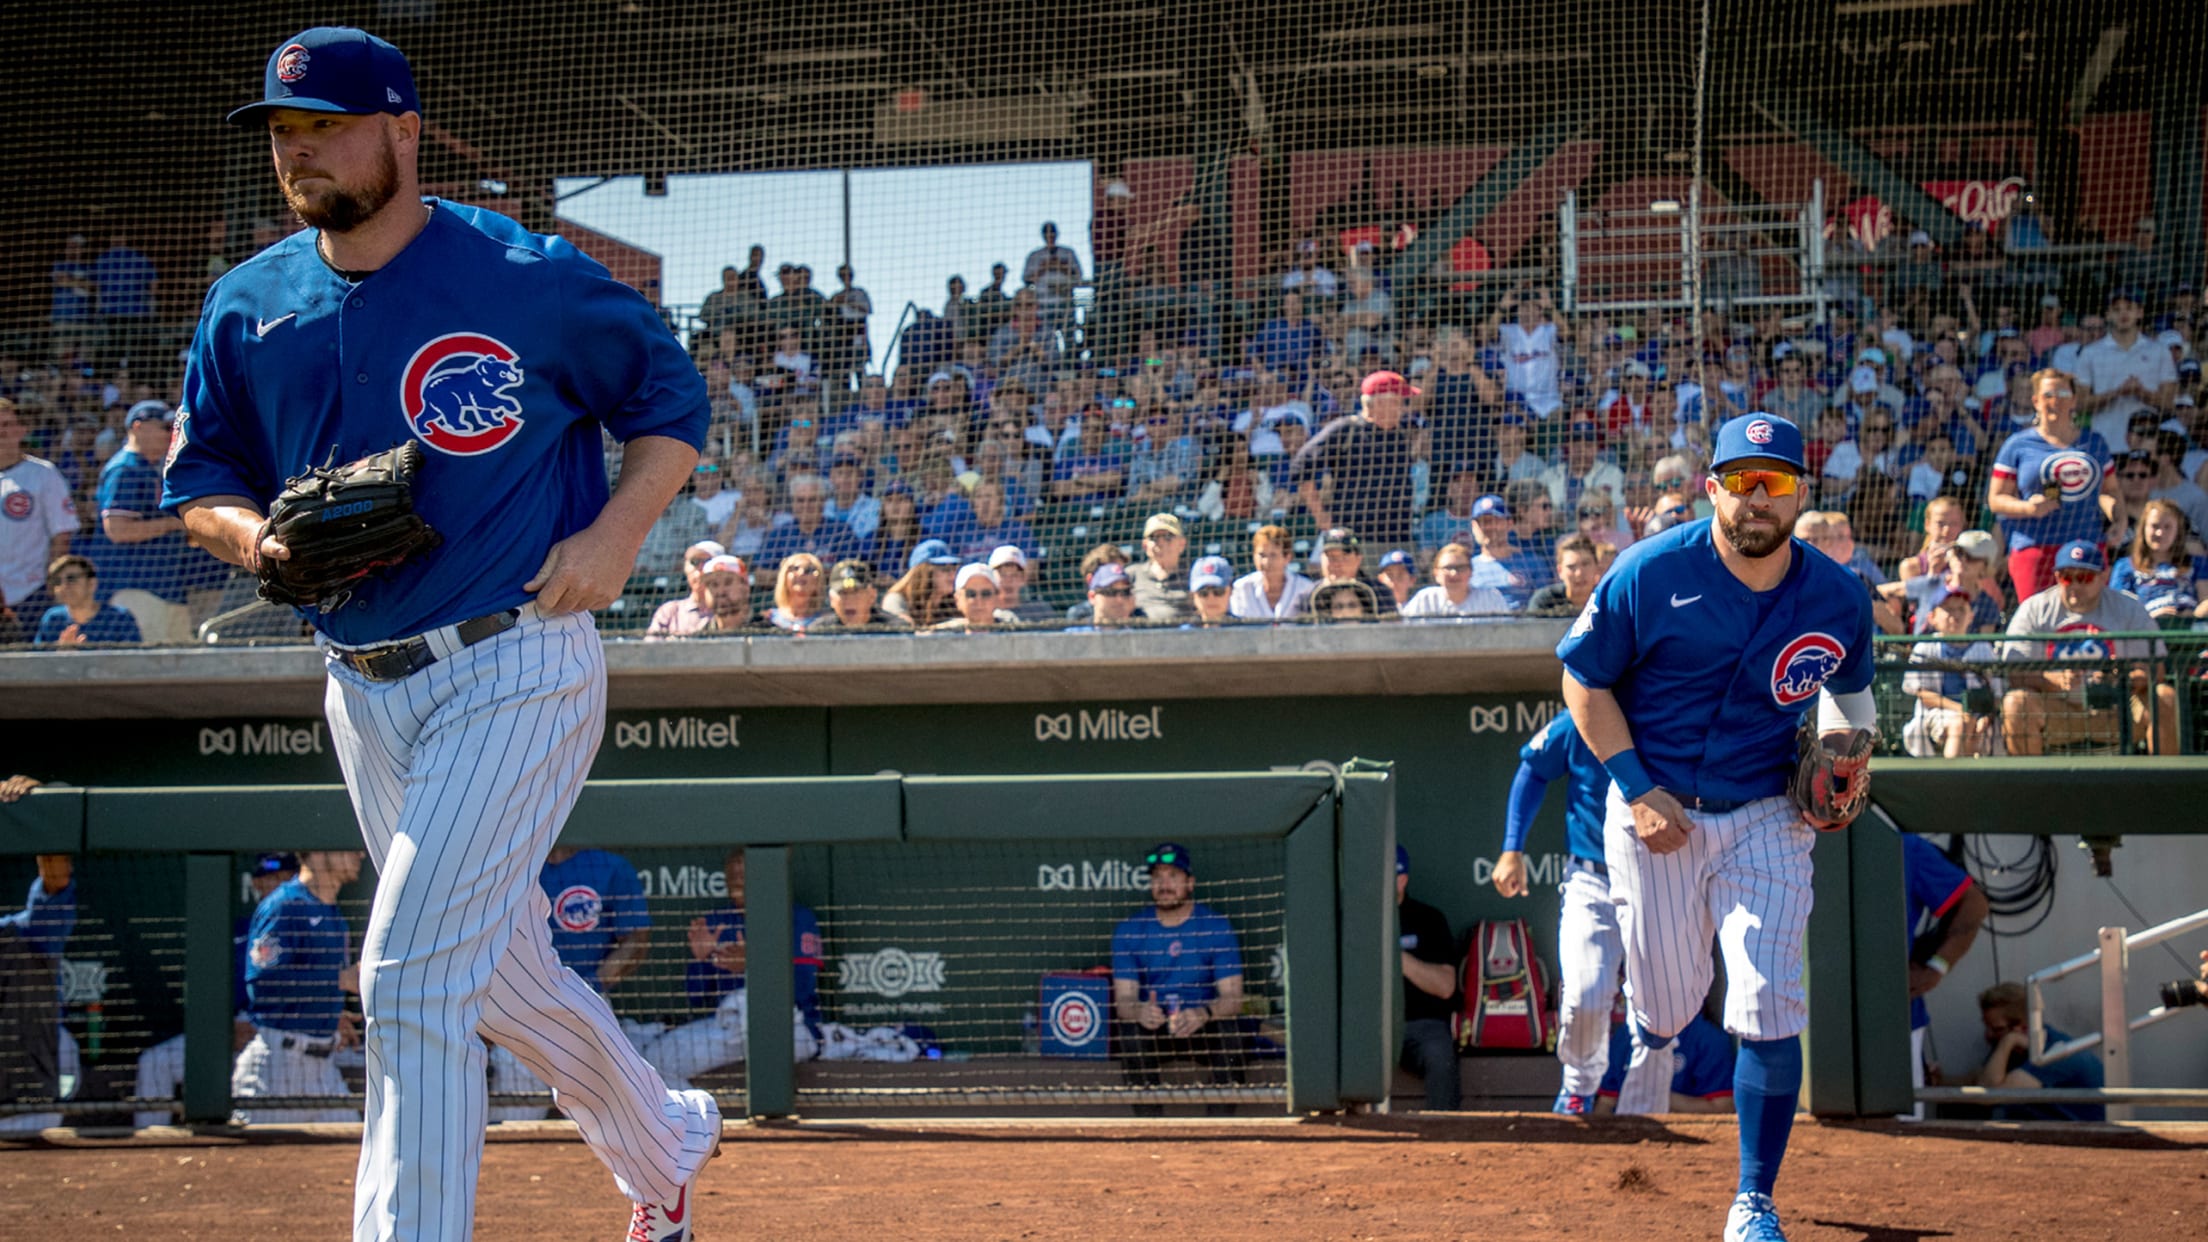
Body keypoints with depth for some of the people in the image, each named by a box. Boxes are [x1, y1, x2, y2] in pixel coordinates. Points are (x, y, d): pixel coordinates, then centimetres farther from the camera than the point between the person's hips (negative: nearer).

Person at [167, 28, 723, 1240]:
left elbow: (671, 396, 2)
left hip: (518, 671, -6)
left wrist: (614, 533, -13)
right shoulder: (249, 307, 4)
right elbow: (198, 478, 13)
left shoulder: (529, 279, -10)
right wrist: (250, 532, -10)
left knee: (412, 976, -16)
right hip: (365, 689, 6)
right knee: (502, 970, 19)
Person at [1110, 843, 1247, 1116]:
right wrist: (1139, 1012, -32)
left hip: (1205, 1026, -1)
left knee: (1230, 1030, -32)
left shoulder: (1217, 928, -4)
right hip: (1153, 1029, 1)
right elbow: (1123, 1000, -6)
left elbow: (1233, 998, -12)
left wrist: (1204, 1014, -35)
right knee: (1129, 1032, -31)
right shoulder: (1129, 930, 0)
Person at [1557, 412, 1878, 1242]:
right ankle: (1652, 1036, 49)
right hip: (1655, 813, -1)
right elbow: (1583, 679, -4)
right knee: (1668, 1006, 9)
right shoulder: (1651, 573, -13)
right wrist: (1637, 789, -12)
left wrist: (1838, 746, -6)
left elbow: (1849, 689, 16)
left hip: (1767, 818, 1)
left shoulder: (1838, 598, -6)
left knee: (1769, 1017, -10)